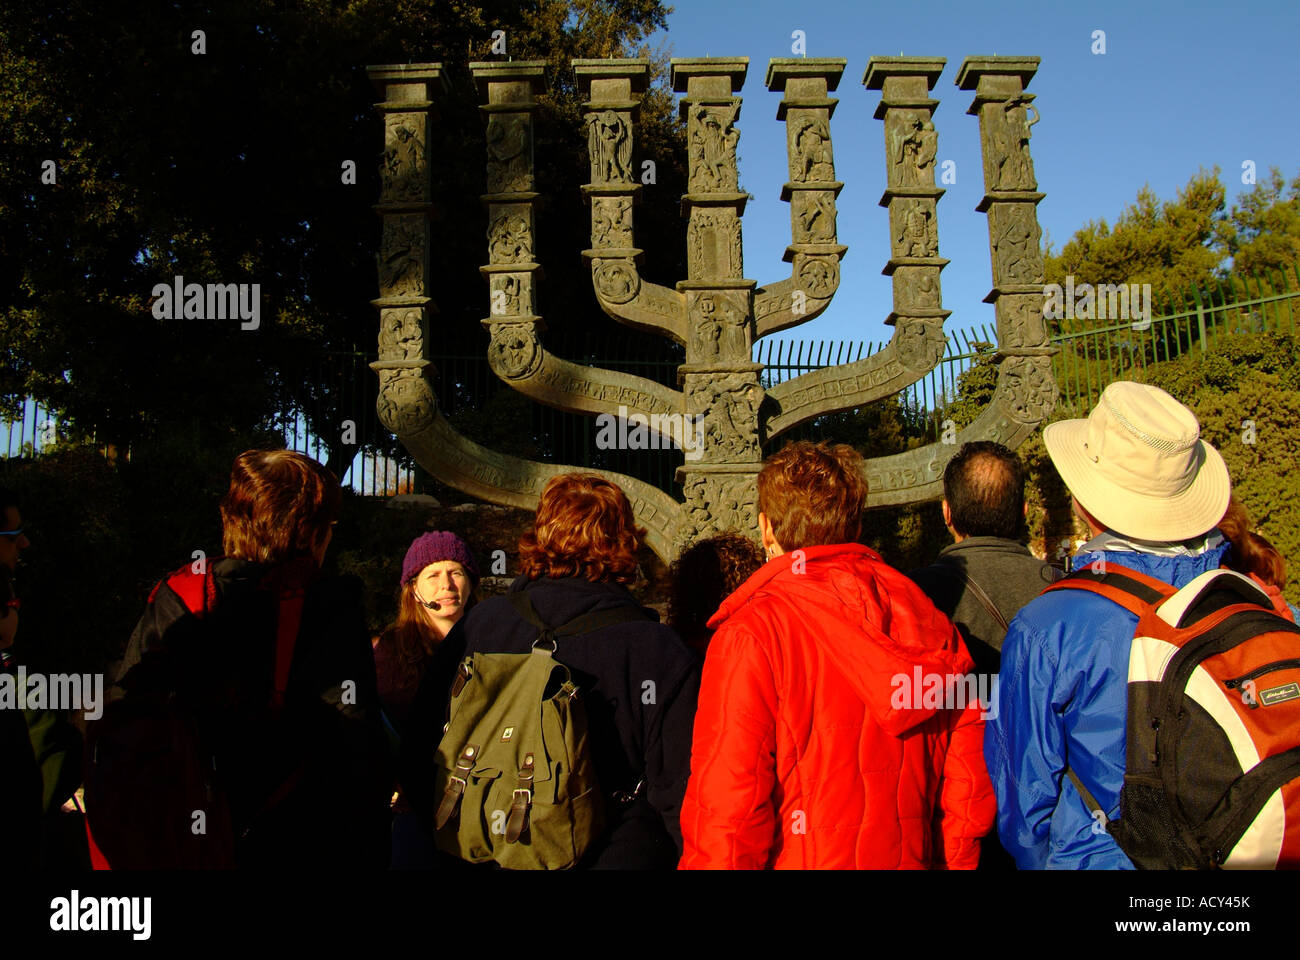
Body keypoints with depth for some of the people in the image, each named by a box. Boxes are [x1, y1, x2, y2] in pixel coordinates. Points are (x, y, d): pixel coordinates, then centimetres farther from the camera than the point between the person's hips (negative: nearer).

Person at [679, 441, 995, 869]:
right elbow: (969, 778, 2)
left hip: (797, 861, -4)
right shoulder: (930, 622, -3)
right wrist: (956, 861, 14)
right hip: (911, 859, 5)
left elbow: (727, 809, -21)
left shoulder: (750, 634, -19)